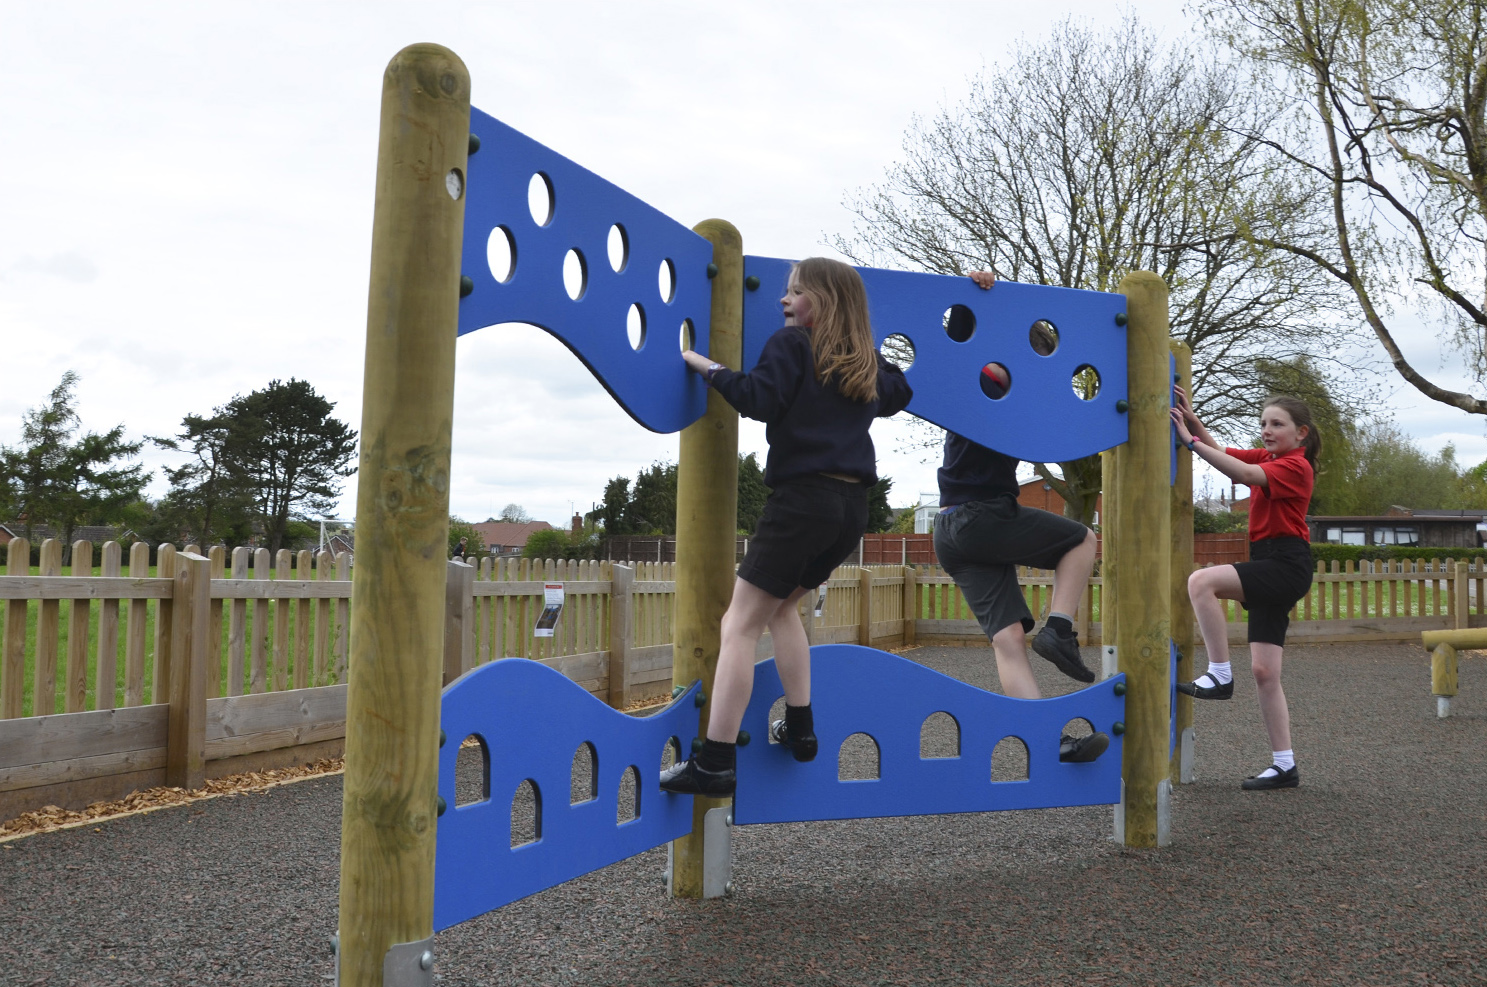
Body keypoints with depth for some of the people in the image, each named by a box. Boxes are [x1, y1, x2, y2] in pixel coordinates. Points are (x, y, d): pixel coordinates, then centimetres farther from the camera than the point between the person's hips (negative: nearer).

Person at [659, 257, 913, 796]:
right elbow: (898, 395, 34)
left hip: (802, 496, -7)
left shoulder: (792, 344, -1)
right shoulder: (866, 361, 17)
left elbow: (759, 399, -15)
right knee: (780, 605, 26)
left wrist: (708, 368, -3)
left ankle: (714, 763, -8)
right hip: (853, 504, 7)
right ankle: (800, 729, 24)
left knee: (739, 625, -4)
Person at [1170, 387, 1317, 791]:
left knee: (1201, 581, -28)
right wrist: (1193, 421, -5)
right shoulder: (1268, 457, 17)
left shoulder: (1295, 466, -9)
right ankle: (1284, 765, 10)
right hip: (1269, 566, 9)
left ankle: (1220, 674, -18)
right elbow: (1222, 452, 12)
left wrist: (1191, 441, -27)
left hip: (1286, 566, -9)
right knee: (1264, 671, 5)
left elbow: (1244, 474, -25)